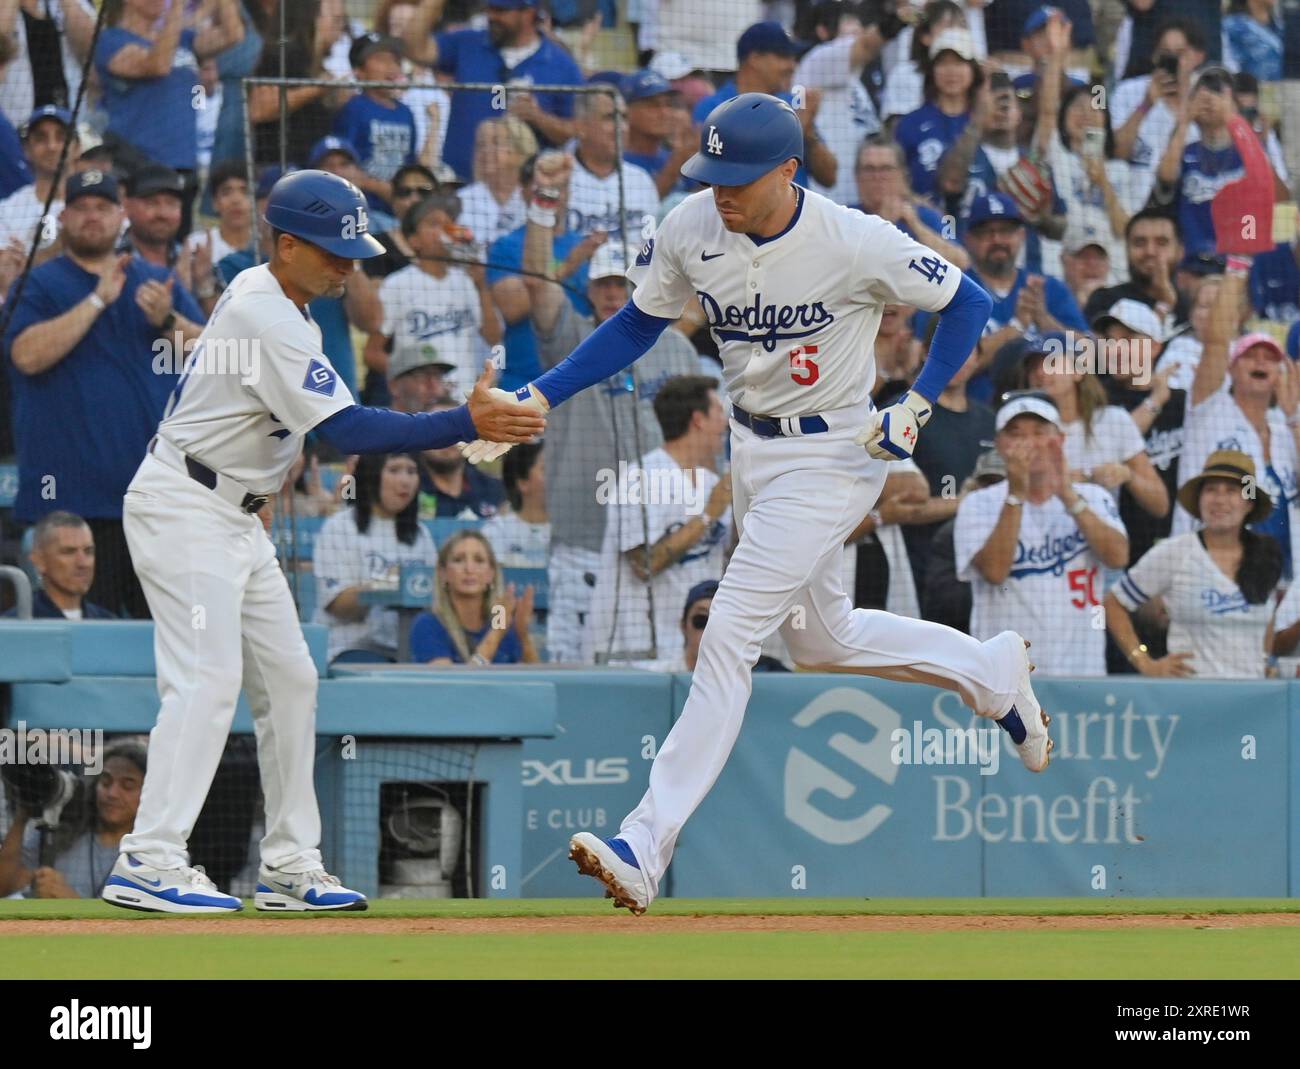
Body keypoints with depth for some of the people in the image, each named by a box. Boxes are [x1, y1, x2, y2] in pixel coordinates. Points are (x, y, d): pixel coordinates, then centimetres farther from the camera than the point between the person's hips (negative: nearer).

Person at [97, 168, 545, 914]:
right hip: (184, 507, -10)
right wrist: (468, 424, -32)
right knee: (208, 679, -18)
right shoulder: (266, 320, -22)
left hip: (237, 515, 10)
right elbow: (350, 432, -29)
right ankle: (149, 864, -21)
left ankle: (290, 866, 12)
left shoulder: (277, 305, 10)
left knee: (288, 679, 9)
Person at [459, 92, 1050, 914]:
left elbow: (968, 302, -11)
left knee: (730, 636, -15)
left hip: (835, 454, -7)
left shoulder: (855, 244, -24)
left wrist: (918, 405, -21)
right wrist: (542, 397, -5)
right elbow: (639, 325, 6)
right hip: (753, 450, 7)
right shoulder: (690, 231, -9)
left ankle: (648, 845, -17)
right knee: (820, 636, 21)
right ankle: (990, 672, 46)